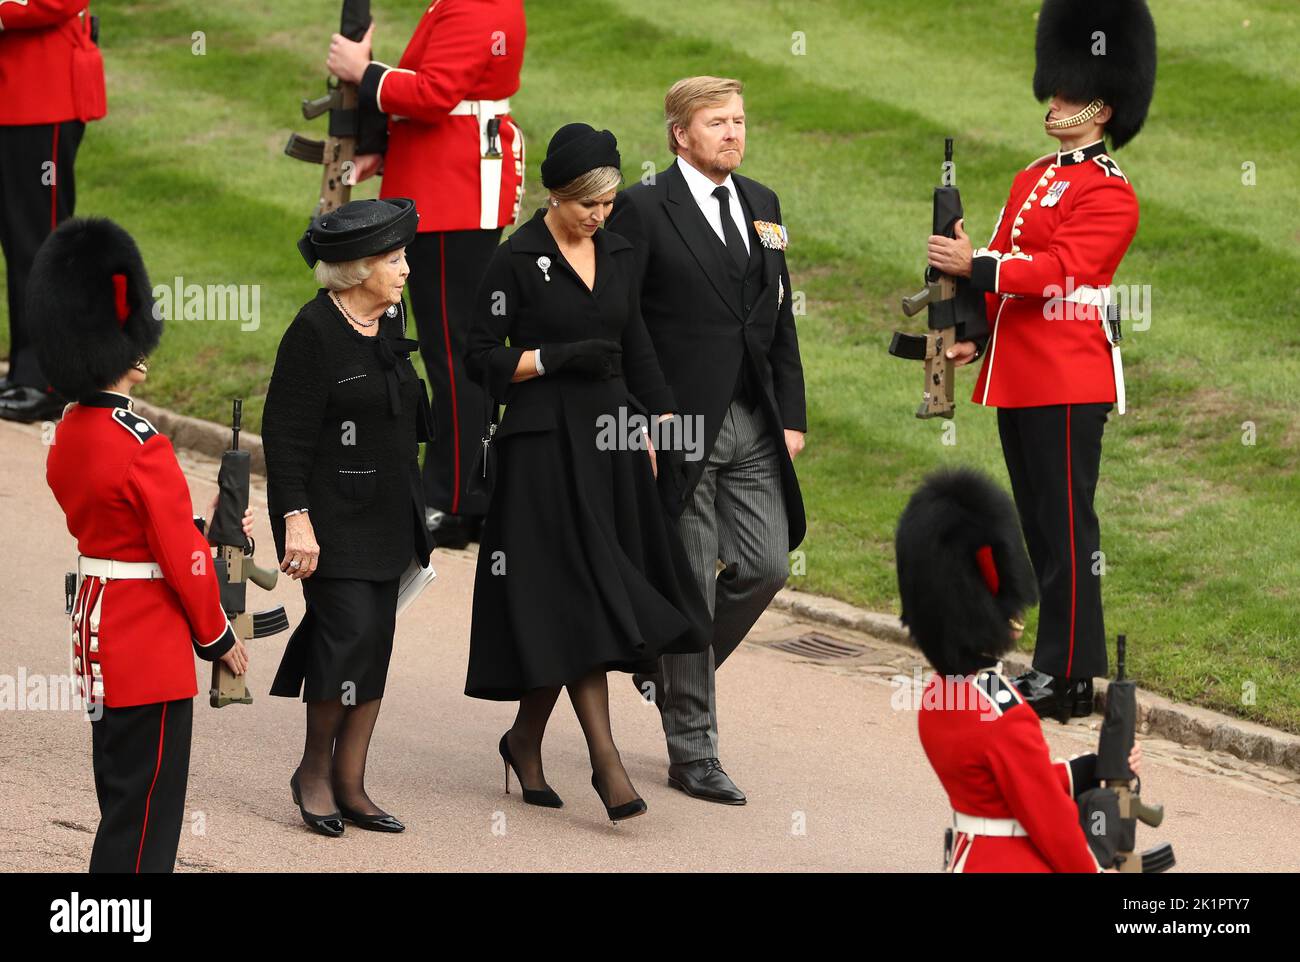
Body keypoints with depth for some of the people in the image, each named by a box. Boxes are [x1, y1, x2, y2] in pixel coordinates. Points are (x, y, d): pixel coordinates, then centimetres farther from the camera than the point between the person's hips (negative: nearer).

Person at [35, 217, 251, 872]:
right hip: (151, 653, -9)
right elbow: (182, 559, -17)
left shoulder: (69, 434, 5)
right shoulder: (142, 448, -22)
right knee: (144, 809, -3)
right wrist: (218, 638, -4)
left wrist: (203, 526, 14)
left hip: (96, 636, 9)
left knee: (122, 795, 17)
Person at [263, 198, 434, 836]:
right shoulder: (313, 332, -13)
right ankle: (313, 771, 4)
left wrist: (411, 520, 23)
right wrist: (296, 519, -21)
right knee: (349, 634, -13)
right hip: (332, 514, -8)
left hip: (386, 515, 8)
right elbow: (285, 435, -15)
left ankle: (349, 786, 11)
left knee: (375, 645, 6)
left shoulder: (390, 322, 11)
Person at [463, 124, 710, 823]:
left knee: (565, 606, 7)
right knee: (576, 598, -11)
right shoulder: (518, 260, -8)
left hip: (609, 439, 6)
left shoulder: (616, 255, 10)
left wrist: (654, 423, 9)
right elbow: (481, 356, -7)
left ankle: (526, 738, 22)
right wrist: (558, 357, -18)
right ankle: (606, 762, -13)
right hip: (545, 444, -6)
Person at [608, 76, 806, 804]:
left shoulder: (762, 206, 13)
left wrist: (792, 416, 10)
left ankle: (673, 667, 27)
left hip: (755, 426, 6)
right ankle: (692, 752, 9)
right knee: (691, 586, -1)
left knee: (765, 566, 1)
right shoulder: (643, 210, -7)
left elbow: (780, 319, 16)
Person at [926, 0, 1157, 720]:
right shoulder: (1032, 180, 18)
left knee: (1066, 526, -6)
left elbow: (1060, 270, -20)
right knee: (1038, 524, 12)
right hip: (1017, 377, 9)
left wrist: (975, 266, -24)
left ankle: (1070, 679, -4)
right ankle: (1054, 660, 18)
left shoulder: (1108, 193, -10)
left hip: (1068, 382, -9)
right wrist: (978, 335, 9)